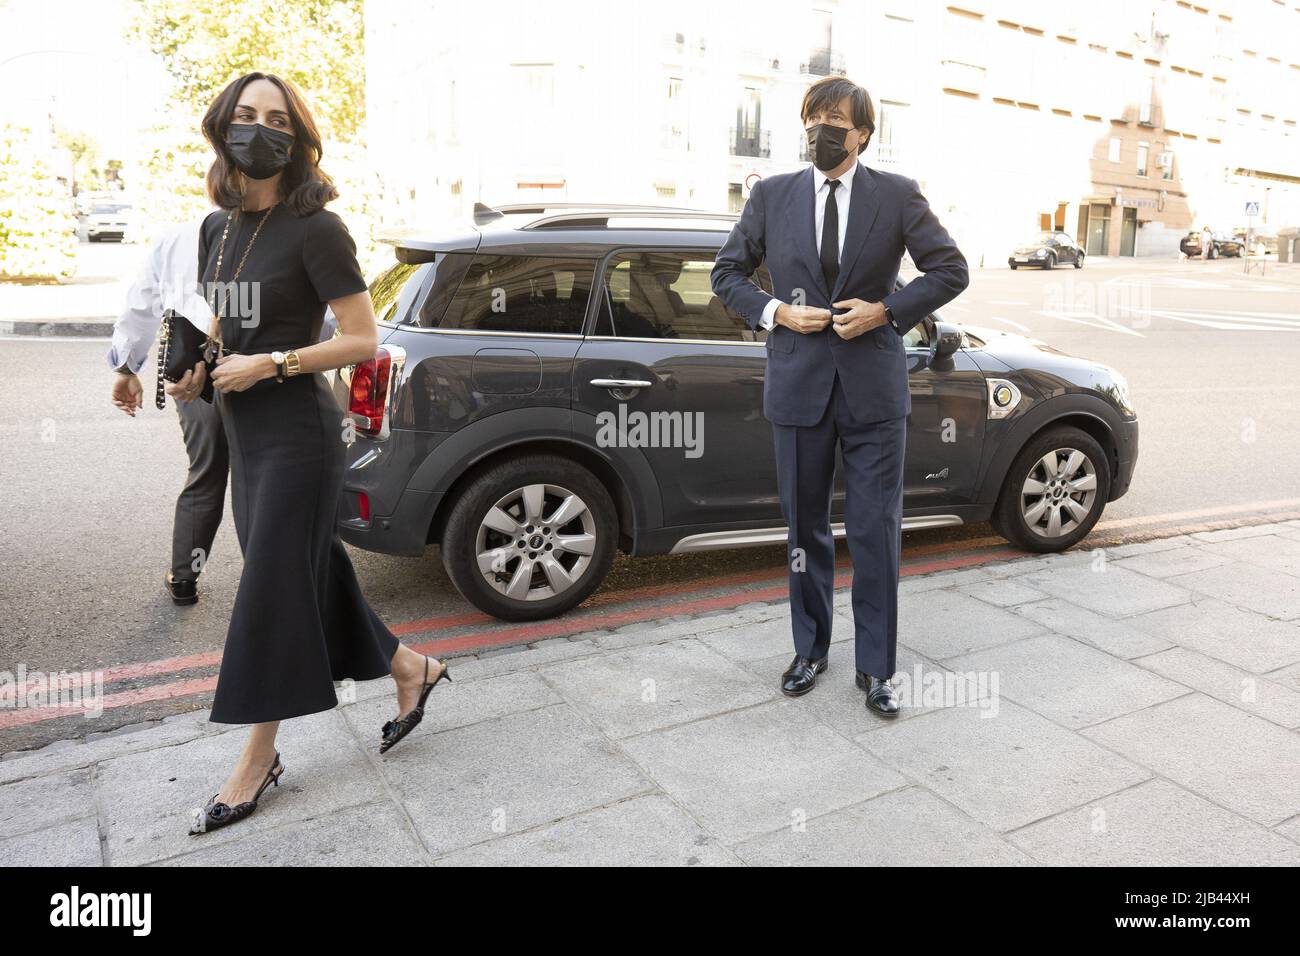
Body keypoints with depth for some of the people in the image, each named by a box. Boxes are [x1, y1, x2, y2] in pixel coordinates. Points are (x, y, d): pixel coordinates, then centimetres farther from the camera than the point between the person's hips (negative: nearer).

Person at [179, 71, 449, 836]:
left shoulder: (314, 230, -12)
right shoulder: (218, 227, 10)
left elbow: (363, 341, -15)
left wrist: (268, 365, -18)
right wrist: (200, 368, 3)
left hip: (298, 437, -8)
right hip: (247, 437, 8)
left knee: (272, 592, 0)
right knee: (311, 578, 14)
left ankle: (259, 759, 17)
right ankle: (412, 669, 34)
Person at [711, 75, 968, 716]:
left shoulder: (897, 195, 1)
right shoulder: (772, 195, 5)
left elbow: (951, 270, 5)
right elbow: (727, 272, 10)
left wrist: (887, 311, -9)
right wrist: (773, 312, -7)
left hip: (873, 385, -1)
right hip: (799, 384, 2)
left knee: (876, 532, 2)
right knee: (805, 528, 12)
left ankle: (875, 668, 17)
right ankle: (810, 650, 30)